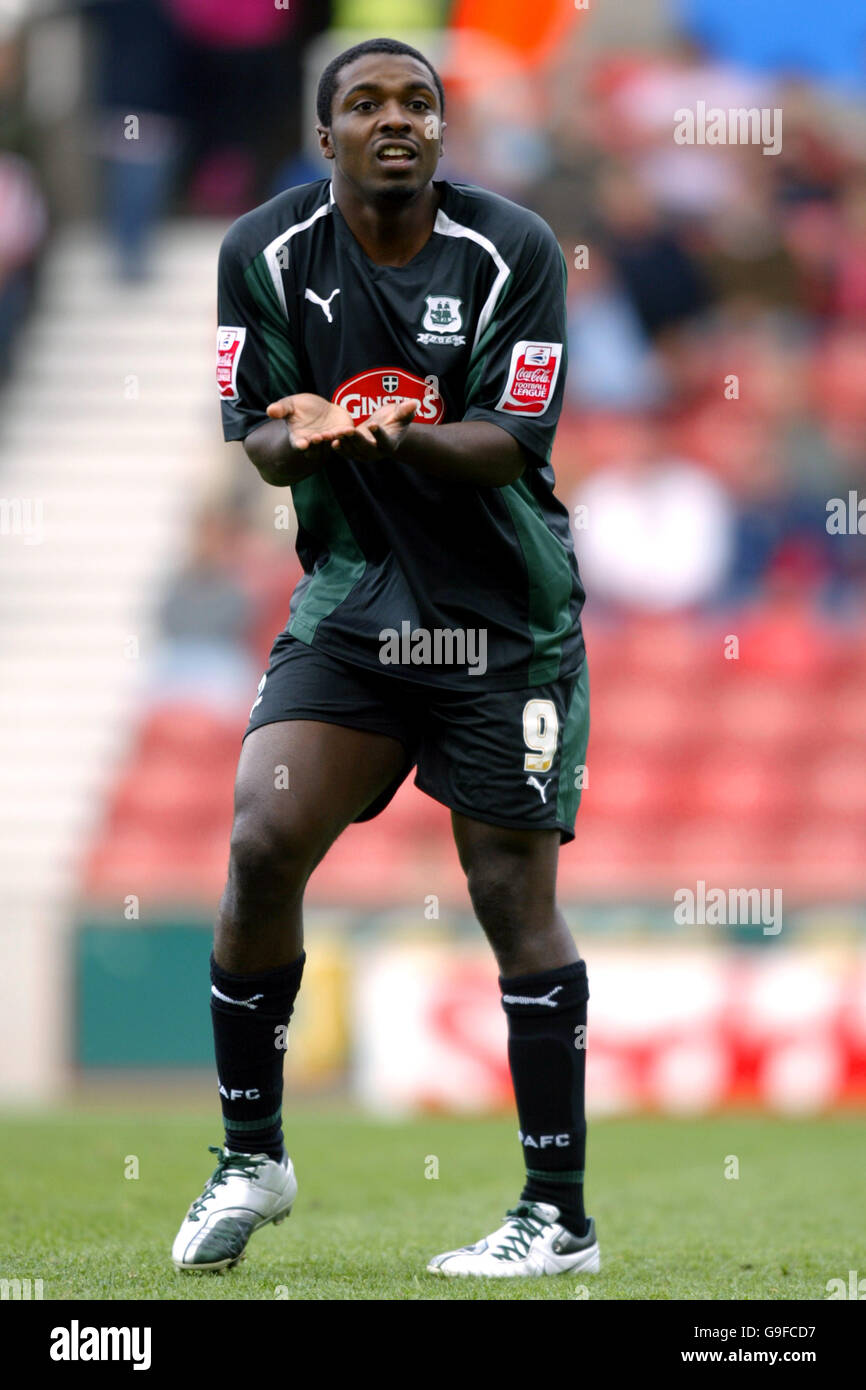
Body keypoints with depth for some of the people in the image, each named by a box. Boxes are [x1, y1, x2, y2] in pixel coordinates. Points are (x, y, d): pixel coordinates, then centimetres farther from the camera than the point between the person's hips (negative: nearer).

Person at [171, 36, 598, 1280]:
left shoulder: (514, 252, -10)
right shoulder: (266, 254, -2)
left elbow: (512, 444, -15)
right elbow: (259, 443, -2)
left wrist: (402, 437, -35)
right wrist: (299, 434, -26)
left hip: (505, 617, -2)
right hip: (349, 604, 2)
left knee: (515, 897, -5)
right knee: (263, 845, -13)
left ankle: (562, 1217, 2)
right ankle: (251, 1157, 6)